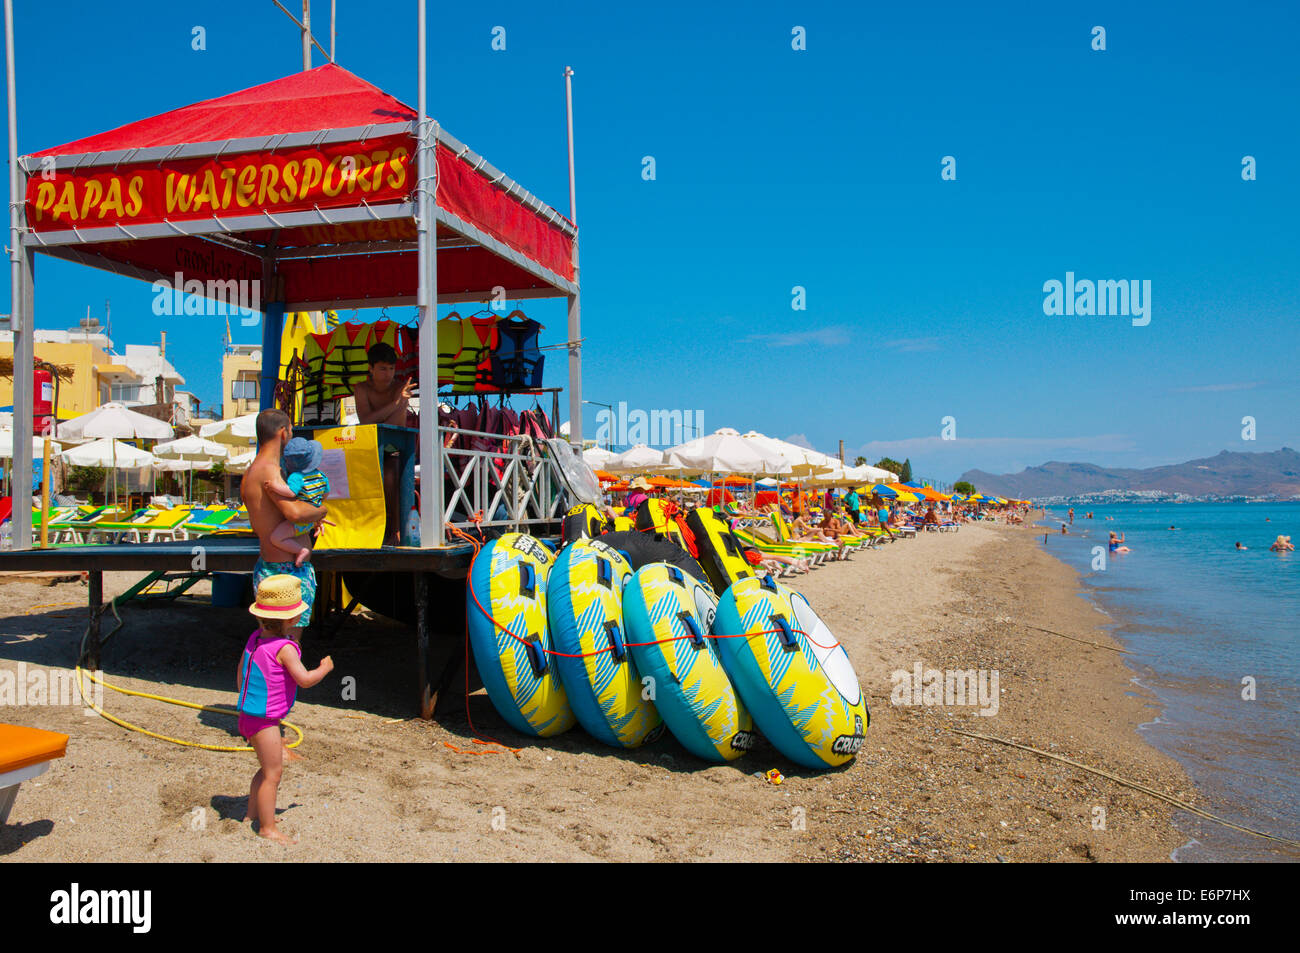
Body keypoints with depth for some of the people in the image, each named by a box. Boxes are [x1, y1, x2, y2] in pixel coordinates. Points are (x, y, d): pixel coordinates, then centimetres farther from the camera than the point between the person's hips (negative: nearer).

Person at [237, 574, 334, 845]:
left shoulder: (255, 638, 5)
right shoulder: (285, 647, -22)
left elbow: (240, 673, 14)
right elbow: (304, 680, -25)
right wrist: (325, 668, -7)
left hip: (248, 714, 9)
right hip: (265, 720, -9)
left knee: (269, 767, 23)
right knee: (273, 773, 2)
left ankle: (252, 814, 35)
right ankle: (268, 828, 10)